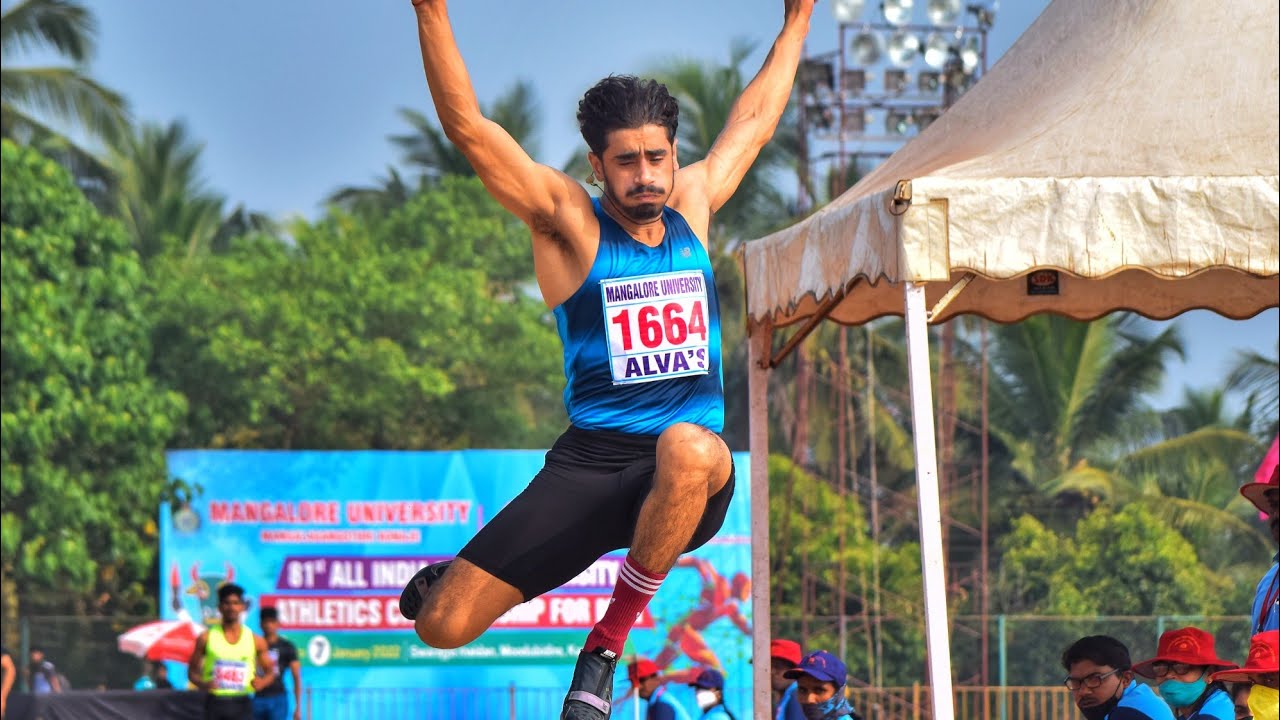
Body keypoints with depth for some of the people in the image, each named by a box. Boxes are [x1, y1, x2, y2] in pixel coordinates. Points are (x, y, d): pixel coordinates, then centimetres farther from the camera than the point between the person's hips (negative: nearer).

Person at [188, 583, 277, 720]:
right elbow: (192, 670, 7)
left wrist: (262, 682, -12)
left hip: (242, 704, 0)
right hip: (215, 703, 0)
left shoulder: (255, 641, 4)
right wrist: (201, 684, -15)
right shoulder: (206, 638, 2)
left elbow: (270, 671, 11)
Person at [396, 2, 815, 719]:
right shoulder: (569, 221, 1)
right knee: (443, 625, -12)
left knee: (687, 448, -39)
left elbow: (756, 116, 28)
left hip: (696, 477, 2)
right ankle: (451, 577, 32)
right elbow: (468, 125, -8)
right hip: (592, 465, -2)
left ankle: (611, 638, -17)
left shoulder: (692, 205, 12)